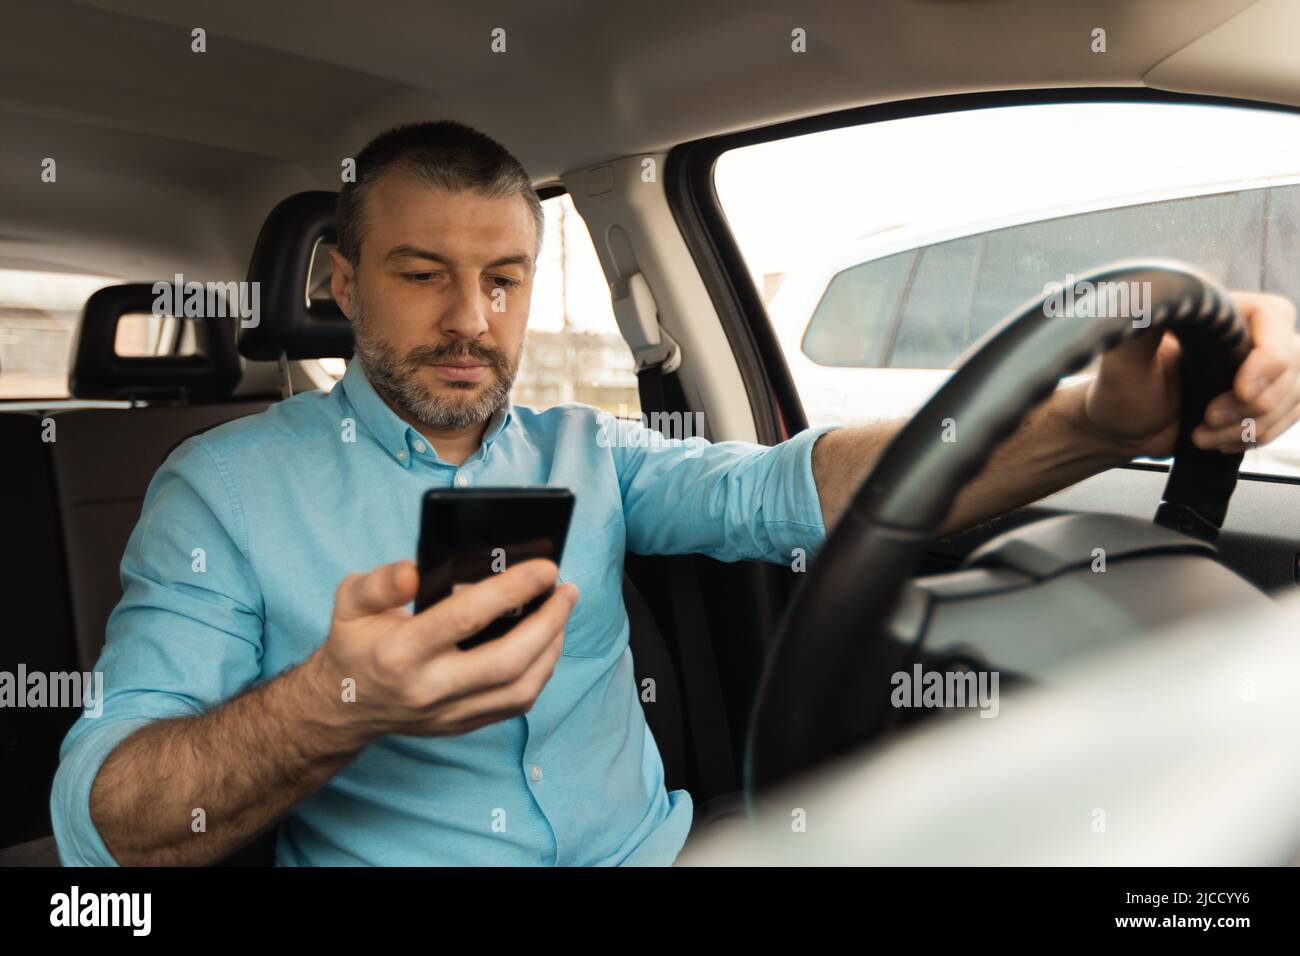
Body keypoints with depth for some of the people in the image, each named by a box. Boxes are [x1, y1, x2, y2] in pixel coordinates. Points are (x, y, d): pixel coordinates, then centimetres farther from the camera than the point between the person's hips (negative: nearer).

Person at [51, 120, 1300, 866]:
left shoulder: (584, 454, 9)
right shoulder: (224, 486, 0)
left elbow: (786, 488, -7)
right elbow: (99, 819, -8)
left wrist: (1106, 417, -22)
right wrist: (335, 705, -30)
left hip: (657, 847, 3)